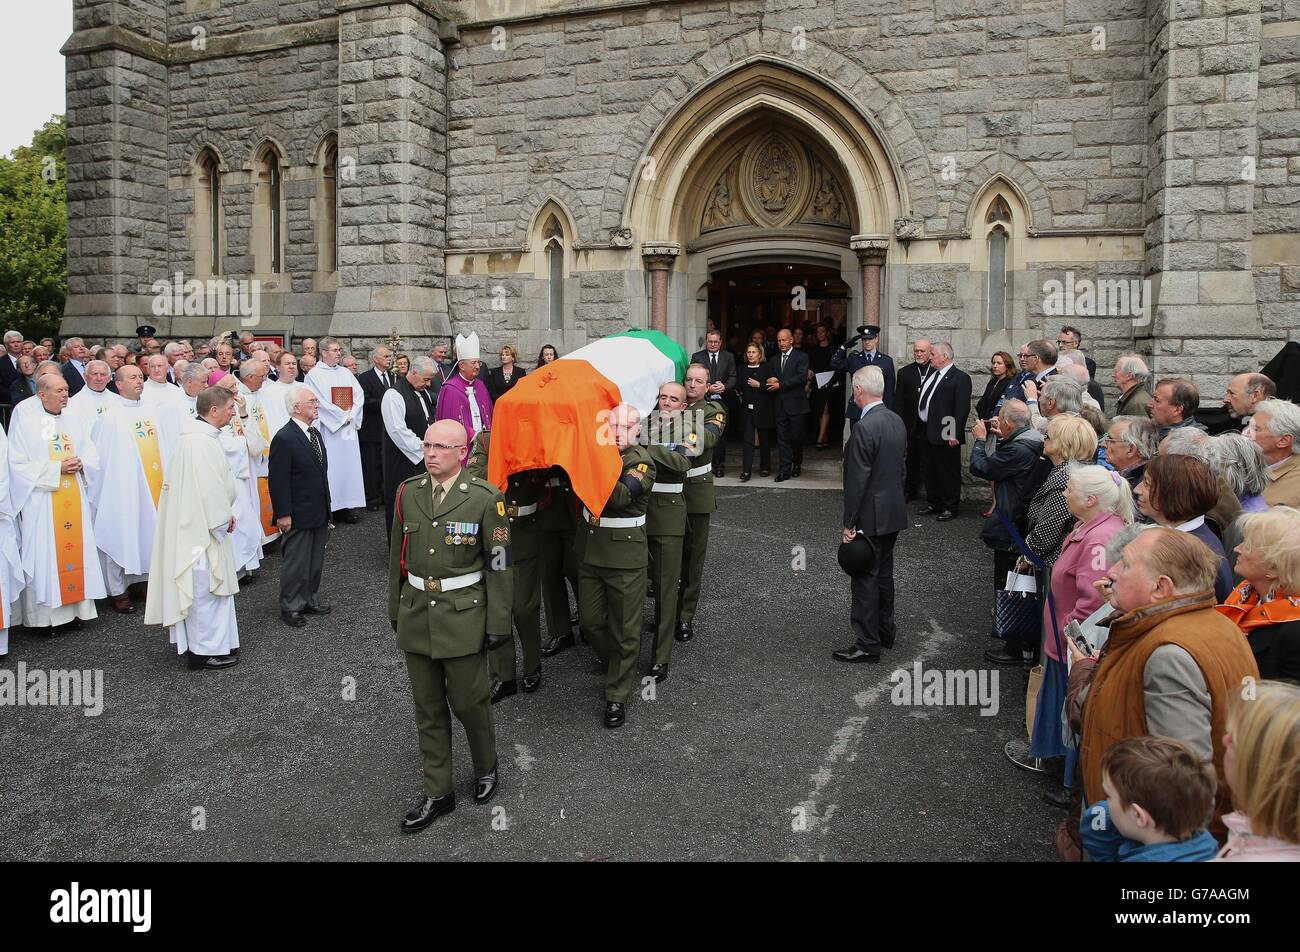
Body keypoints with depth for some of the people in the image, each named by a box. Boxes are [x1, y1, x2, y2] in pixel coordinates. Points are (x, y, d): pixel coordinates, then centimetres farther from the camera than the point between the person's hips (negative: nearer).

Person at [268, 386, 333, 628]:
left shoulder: (315, 433, 10)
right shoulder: (284, 439, -18)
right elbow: (278, 480, -18)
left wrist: (327, 503, 19)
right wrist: (283, 514, -19)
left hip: (319, 513, 8)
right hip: (298, 516, -8)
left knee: (316, 562, 17)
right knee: (296, 563, 3)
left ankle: (310, 600, 31)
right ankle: (290, 607, 16)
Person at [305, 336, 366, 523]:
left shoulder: (345, 372, 14)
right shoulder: (314, 374, -3)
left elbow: (359, 394, 7)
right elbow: (321, 401, -12)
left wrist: (351, 415, -7)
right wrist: (342, 416, -11)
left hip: (349, 427, 6)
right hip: (328, 428, -6)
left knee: (348, 464, 5)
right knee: (330, 467, -6)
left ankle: (345, 506, 10)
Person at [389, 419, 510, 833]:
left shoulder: (485, 498, -11)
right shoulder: (408, 492, 3)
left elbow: (498, 565, -9)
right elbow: (398, 555, 11)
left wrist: (499, 623, -8)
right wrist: (395, 610, 13)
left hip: (463, 616, -4)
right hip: (417, 614, 4)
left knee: (468, 701, 7)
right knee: (428, 708, 12)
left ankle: (486, 768, 35)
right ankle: (438, 793, 25)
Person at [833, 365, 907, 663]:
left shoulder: (864, 428, -22)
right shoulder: (897, 421, 5)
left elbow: (857, 480, -21)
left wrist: (849, 523, -15)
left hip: (871, 516, -9)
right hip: (894, 512, 9)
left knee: (865, 578, 0)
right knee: (884, 572, 21)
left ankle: (867, 645, 7)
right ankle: (885, 630, 35)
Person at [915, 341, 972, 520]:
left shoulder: (960, 378, -10)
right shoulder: (931, 375, 14)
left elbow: (962, 408, -16)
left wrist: (954, 434, -21)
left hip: (945, 436, -8)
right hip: (927, 432, 8)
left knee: (948, 472, 2)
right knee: (929, 470, 15)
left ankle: (950, 507, 12)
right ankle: (934, 504, 28)